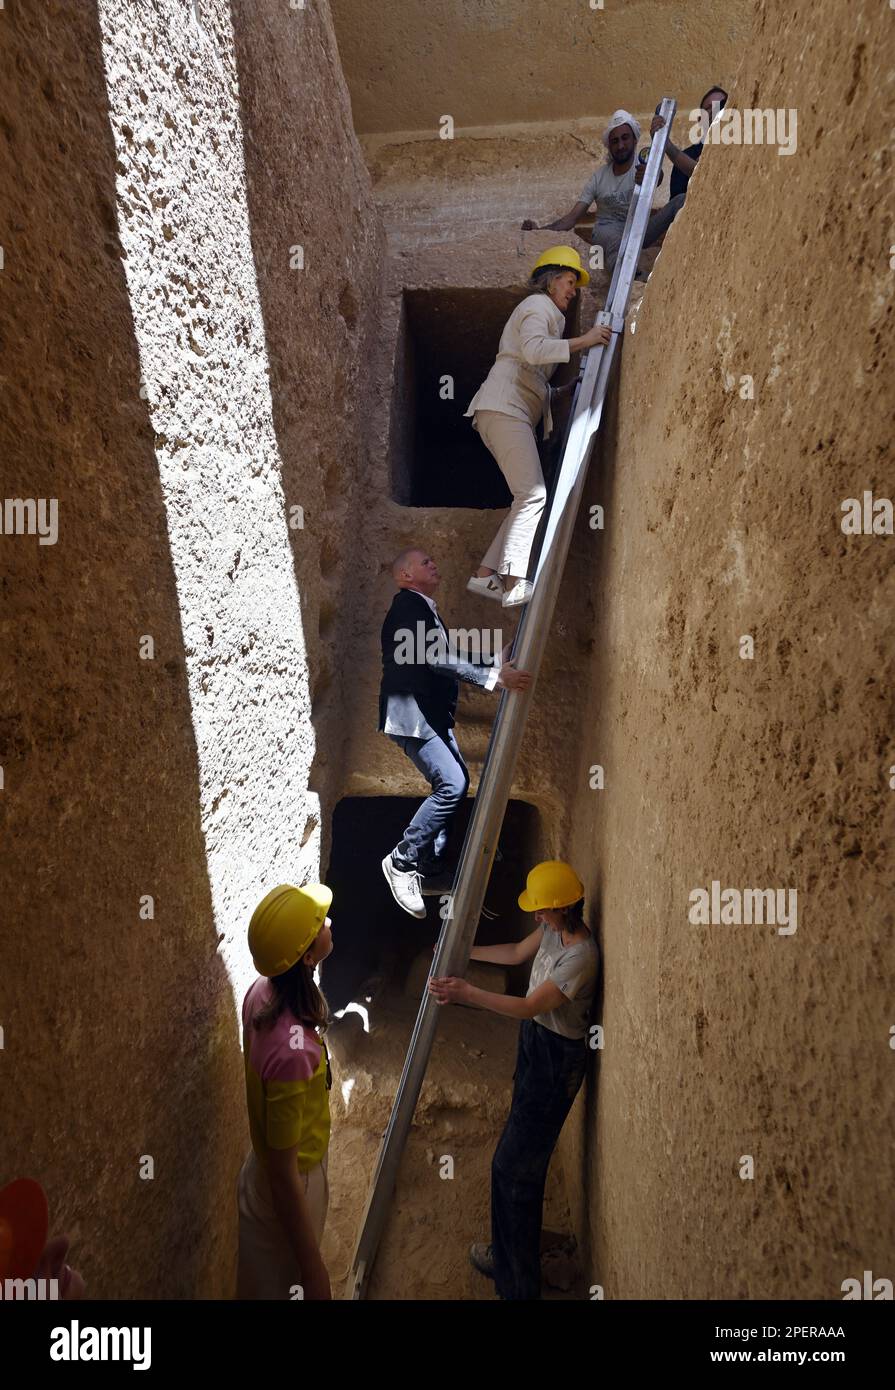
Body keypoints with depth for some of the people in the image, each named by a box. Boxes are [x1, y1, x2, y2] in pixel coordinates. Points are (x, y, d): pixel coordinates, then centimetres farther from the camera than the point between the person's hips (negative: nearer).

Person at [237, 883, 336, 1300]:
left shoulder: (262, 991, -15)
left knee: (268, 1283, 32)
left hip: (264, 1168, 7)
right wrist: (313, 1271, -16)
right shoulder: (293, 1050, -40)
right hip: (287, 1191, -7)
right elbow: (284, 1174, -29)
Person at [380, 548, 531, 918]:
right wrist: (494, 677, -29)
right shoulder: (408, 605, -11)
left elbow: (443, 659, 20)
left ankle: (432, 871, 18)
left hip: (431, 716, 10)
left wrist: (497, 660, 12)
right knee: (452, 784, -18)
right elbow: (436, 659, -23)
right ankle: (402, 861, -4)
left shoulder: (424, 609, 21)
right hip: (410, 715, -10)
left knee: (454, 783, 10)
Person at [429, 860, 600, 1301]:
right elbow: (517, 953, 13)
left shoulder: (581, 957, -31)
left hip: (555, 1060, -9)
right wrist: (464, 951, 17)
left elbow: (529, 1007, -29)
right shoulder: (555, 930, -4)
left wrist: (467, 993, -33)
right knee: (524, 1155, 24)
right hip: (536, 1043, 9)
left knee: (513, 1166, 0)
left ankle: (517, 1283, 17)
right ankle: (509, 1253, 45)